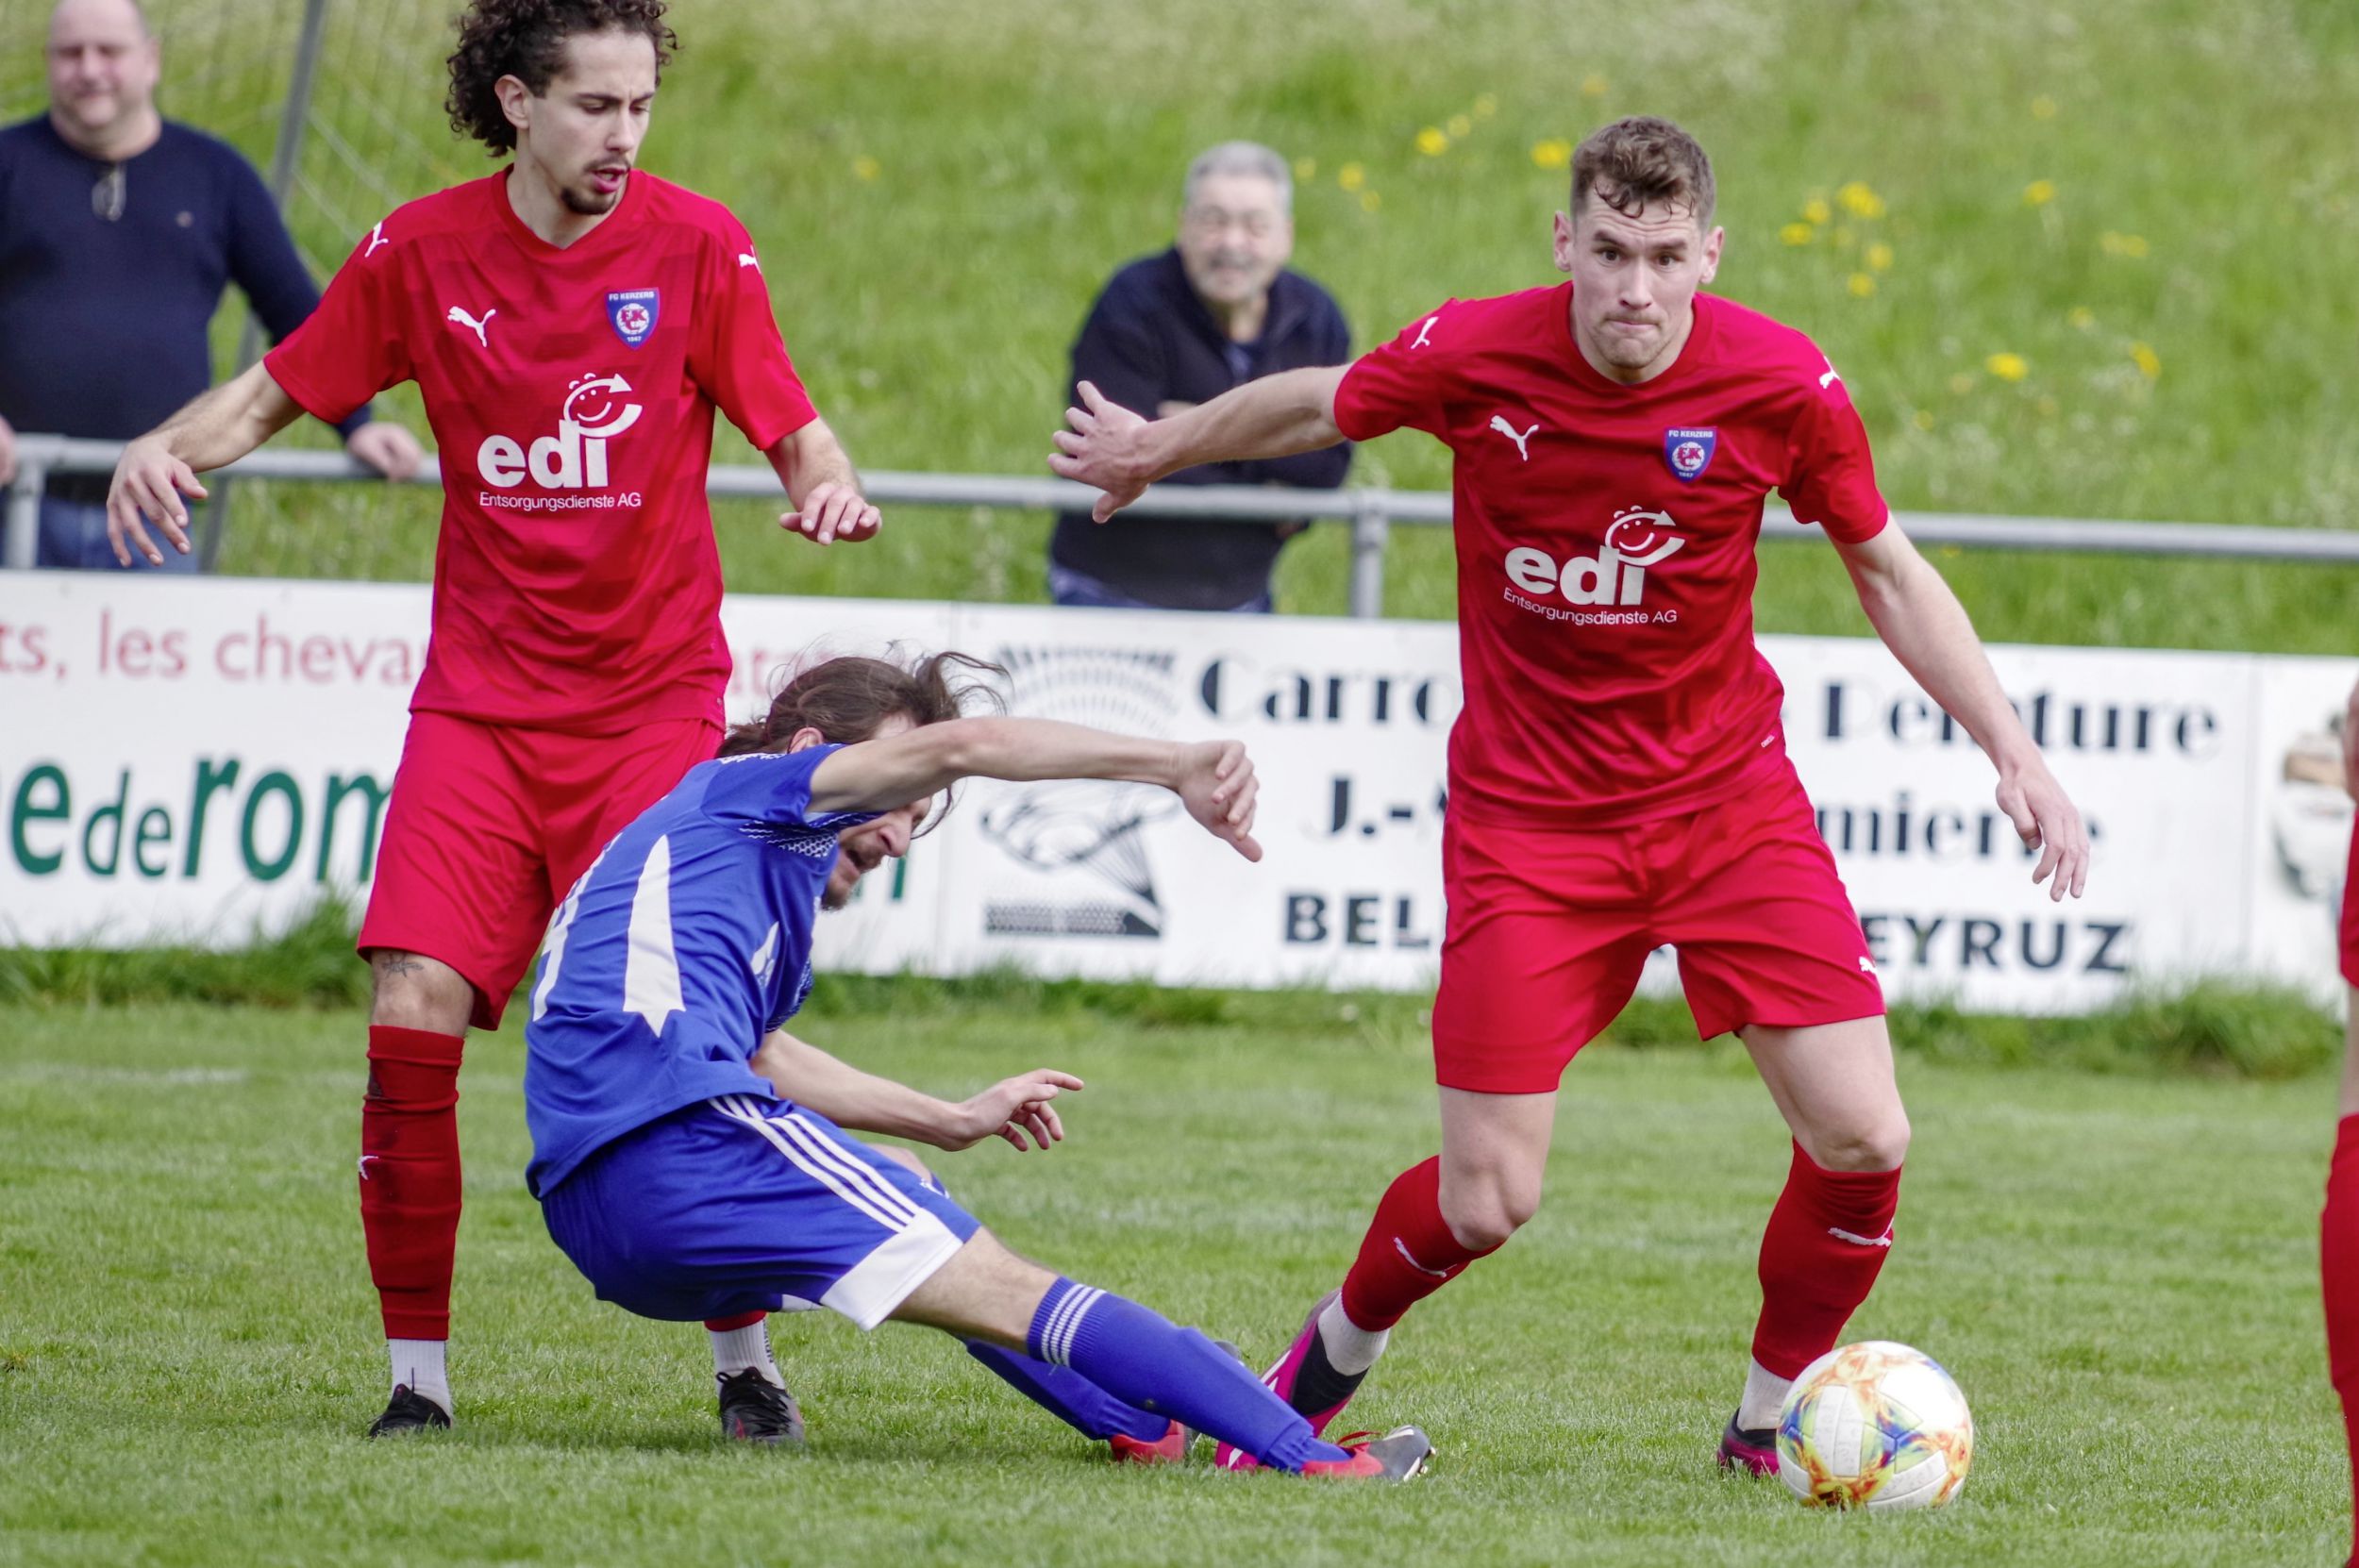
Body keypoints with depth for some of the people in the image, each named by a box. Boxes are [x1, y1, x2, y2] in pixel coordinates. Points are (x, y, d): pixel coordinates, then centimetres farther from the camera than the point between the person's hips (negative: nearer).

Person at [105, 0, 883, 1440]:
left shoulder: (697, 245, -2)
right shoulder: (423, 253, 2)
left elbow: (793, 427, -1)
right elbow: (275, 393, 11)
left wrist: (828, 482, -24)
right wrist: (172, 446, -9)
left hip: (653, 700, -2)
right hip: (478, 703, 2)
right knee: (412, 1018, -11)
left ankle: (747, 1365, 5)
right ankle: (418, 1371, 0)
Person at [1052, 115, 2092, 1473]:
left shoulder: (1782, 385, -12)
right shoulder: (1473, 357, -14)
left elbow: (1889, 572, 4)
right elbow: (1312, 404, 8)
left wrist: (2015, 752, -2)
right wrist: (1155, 450, 25)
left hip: (1729, 798, 1)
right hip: (1529, 814, -1)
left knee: (1863, 1139, -11)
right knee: (1486, 1203, -6)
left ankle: (1772, 1421, 15)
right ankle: (1336, 1352, 28)